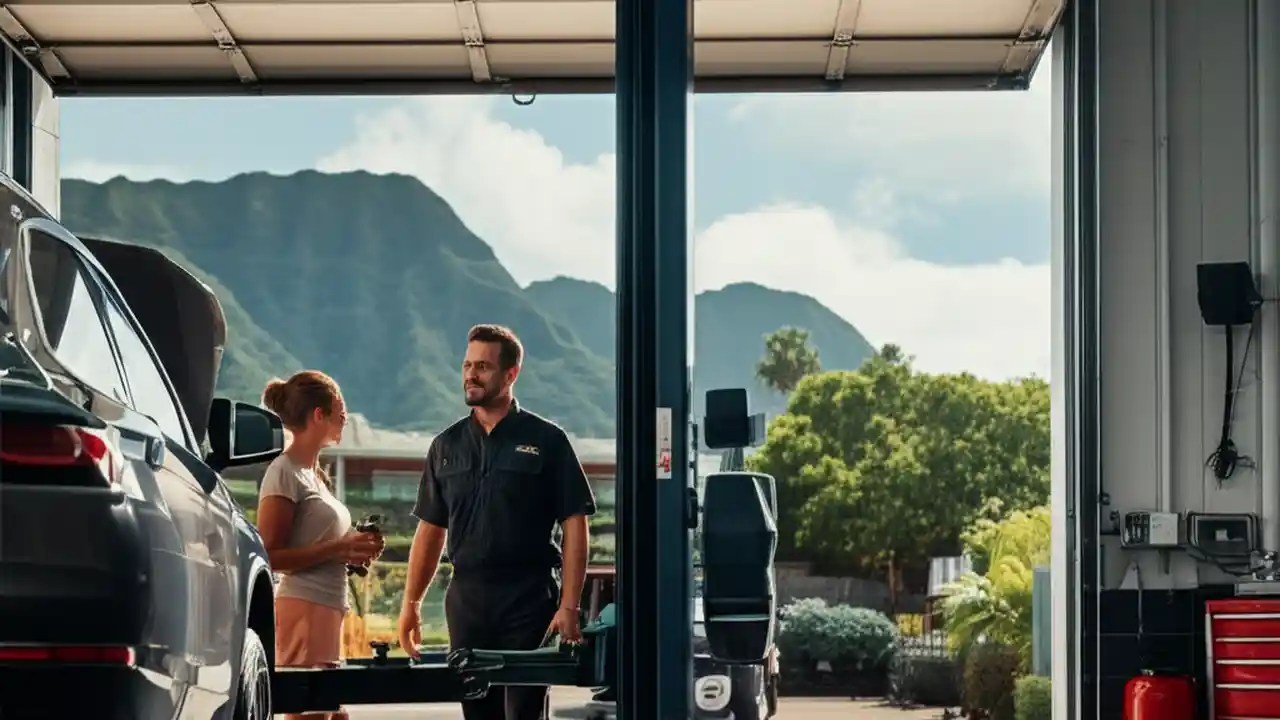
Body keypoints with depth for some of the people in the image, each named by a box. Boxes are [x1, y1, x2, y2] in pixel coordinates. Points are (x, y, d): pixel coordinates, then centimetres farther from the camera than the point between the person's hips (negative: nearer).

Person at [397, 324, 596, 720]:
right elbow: (431, 529, 16)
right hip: (466, 596, 4)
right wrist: (411, 602, 9)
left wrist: (568, 606, -12)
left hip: (530, 598, -4)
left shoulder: (546, 440, -1)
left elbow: (574, 527, -4)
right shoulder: (447, 445, 12)